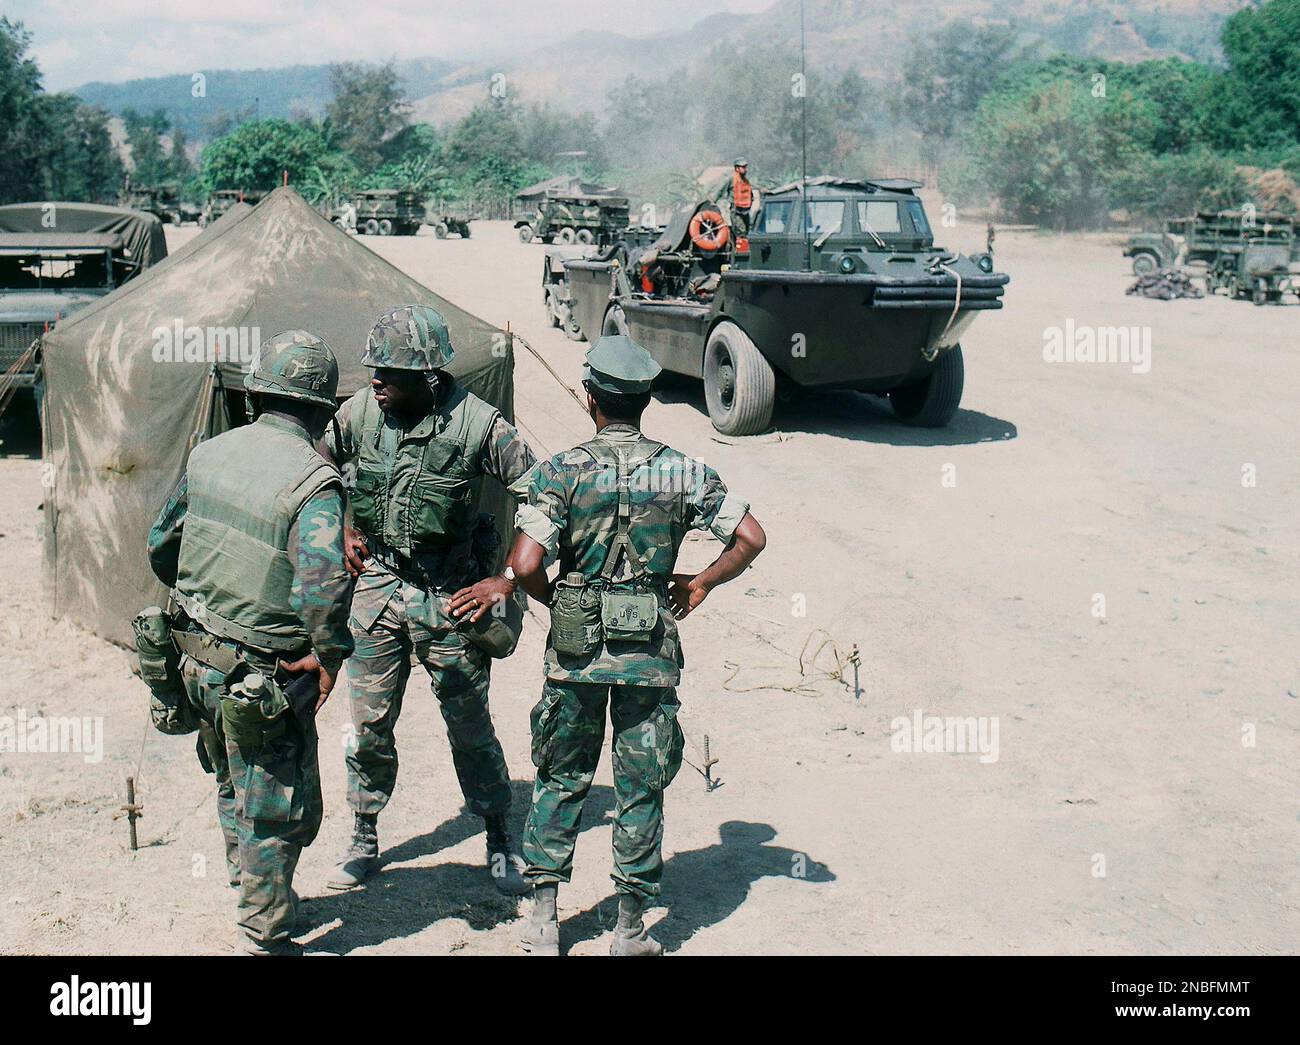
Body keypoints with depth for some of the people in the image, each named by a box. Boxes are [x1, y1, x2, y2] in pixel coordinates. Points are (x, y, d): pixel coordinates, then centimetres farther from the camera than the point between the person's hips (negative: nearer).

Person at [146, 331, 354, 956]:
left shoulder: (208, 455, 0)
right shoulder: (314, 481, -20)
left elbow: (161, 545, 11)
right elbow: (323, 585, -31)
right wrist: (328, 655, -16)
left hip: (197, 661, 7)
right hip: (266, 680, -7)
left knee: (234, 787, 27)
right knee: (277, 811, 11)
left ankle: (251, 897, 47)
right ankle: (264, 939, 24)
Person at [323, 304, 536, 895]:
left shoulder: (477, 424, -17)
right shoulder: (360, 411, -5)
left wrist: (509, 580, -17)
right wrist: (346, 531, 11)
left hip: (447, 593, -3)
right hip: (377, 583, 3)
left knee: (469, 724, 7)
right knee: (368, 722, 10)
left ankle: (499, 841, 25)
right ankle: (365, 840, 28)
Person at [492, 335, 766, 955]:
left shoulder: (562, 471, -8)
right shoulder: (682, 472, -3)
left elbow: (524, 564, -17)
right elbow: (752, 538, -3)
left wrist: (552, 600, 3)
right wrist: (702, 583, 10)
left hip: (576, 649, 0)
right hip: (651, 654, 0)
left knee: (560, 780, 16)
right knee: (640, 790, 10)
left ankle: (543, 919, 20)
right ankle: (630, 931, 19)